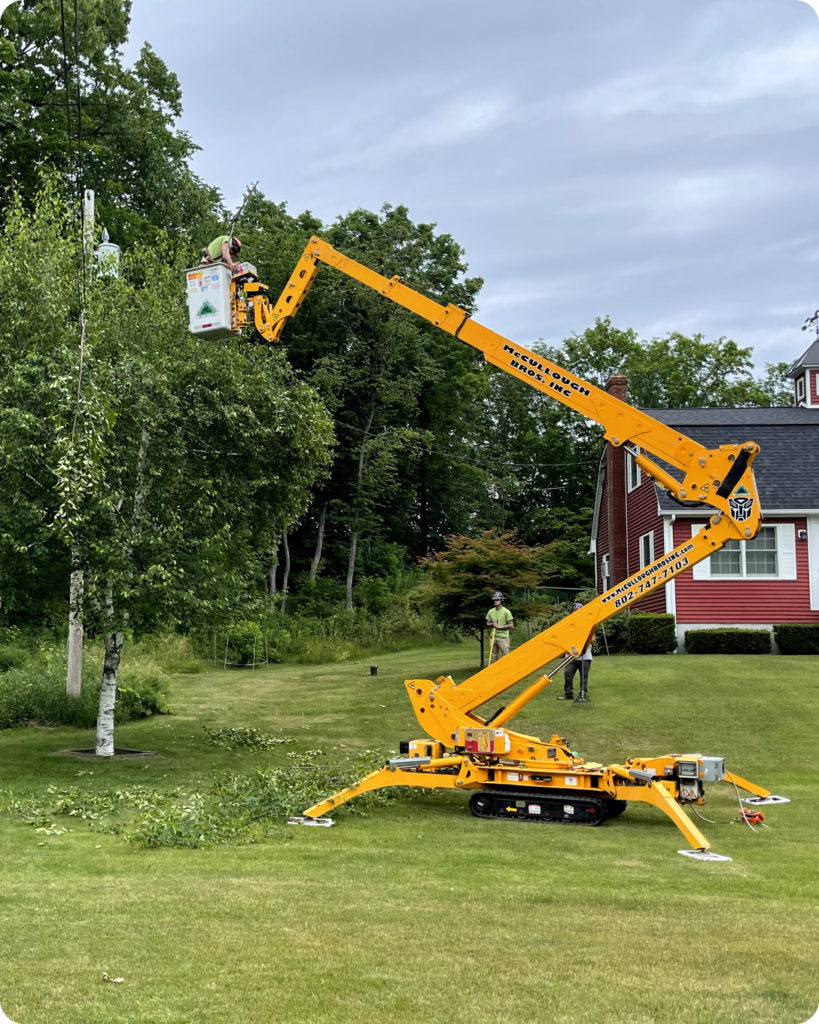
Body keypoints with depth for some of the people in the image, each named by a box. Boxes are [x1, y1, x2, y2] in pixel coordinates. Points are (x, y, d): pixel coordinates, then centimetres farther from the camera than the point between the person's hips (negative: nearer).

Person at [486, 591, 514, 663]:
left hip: (503, 637, -5)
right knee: (493, 657, 7)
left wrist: (499, 627, -15)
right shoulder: (491, 612, 9)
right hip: (493, 636, 5)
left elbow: (511, 626, -8)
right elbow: (487, 623, 18)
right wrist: (492, 624, -5)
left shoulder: (506, 612, -6)